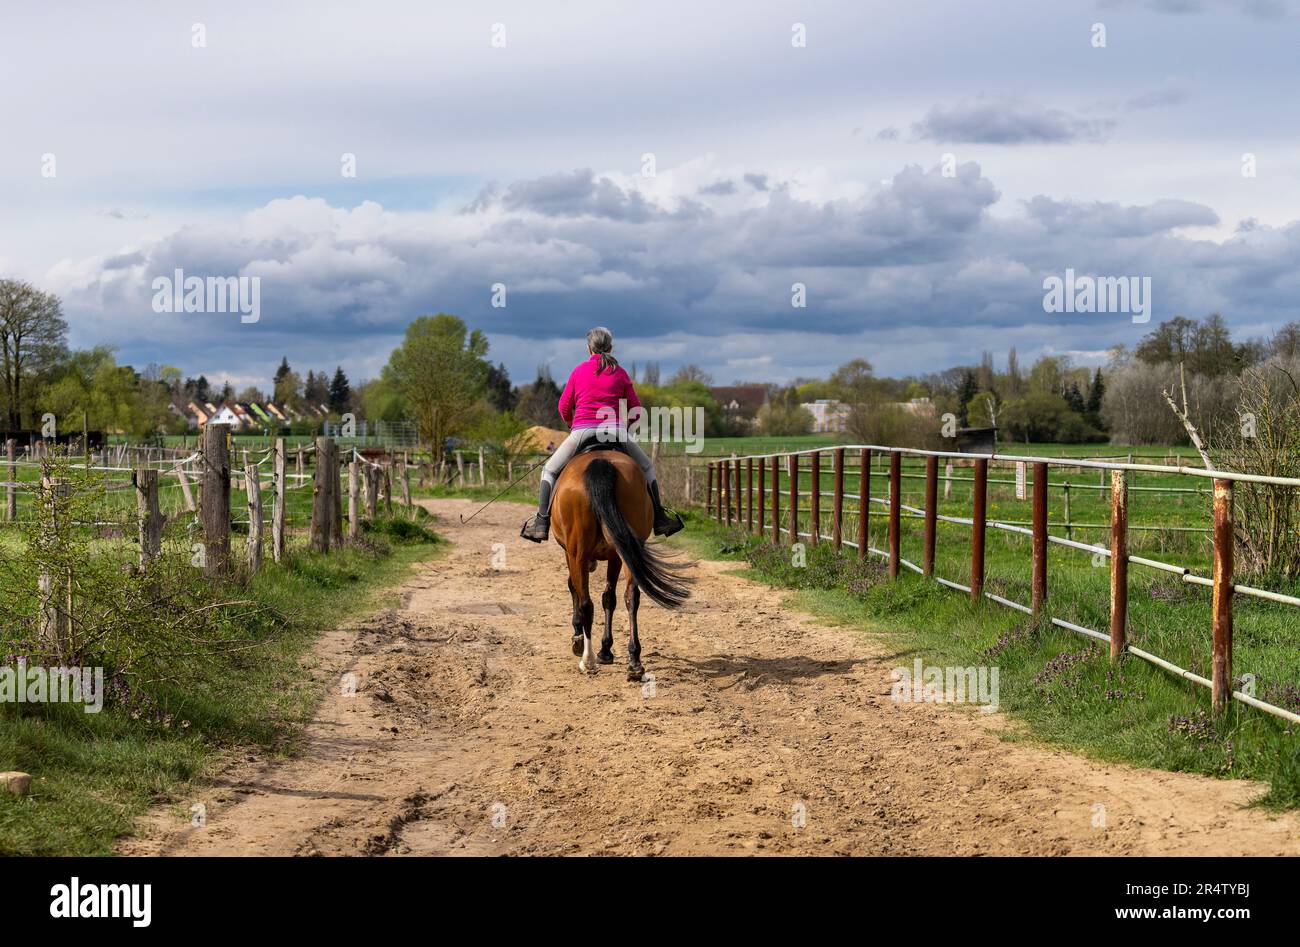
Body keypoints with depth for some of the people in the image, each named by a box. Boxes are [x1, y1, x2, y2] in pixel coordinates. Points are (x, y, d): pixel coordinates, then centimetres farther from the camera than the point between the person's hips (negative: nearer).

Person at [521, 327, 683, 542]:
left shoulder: (578, 371, 8)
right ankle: (660, 518, 18)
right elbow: (635, 410, 9)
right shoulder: (620, 373, 8)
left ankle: (541, 522, 4)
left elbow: (564, 408, 11)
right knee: (646, 467, 23)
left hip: (581, 432, 0)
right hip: (615, 432, 1)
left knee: (550, 470, 17)